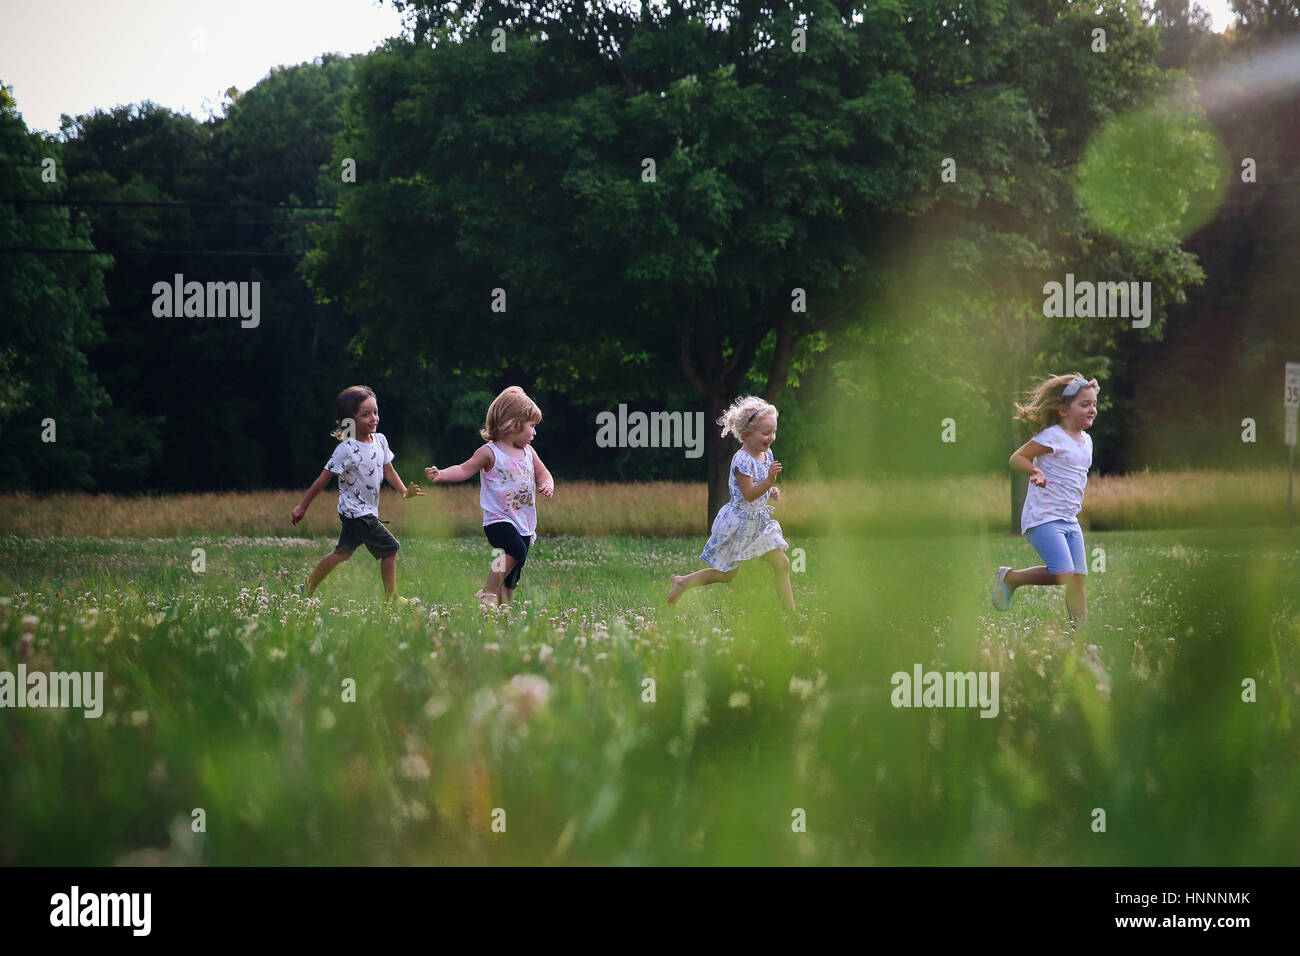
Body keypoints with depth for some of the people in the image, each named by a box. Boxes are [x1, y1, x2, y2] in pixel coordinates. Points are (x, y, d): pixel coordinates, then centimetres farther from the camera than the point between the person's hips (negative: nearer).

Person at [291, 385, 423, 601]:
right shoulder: (346, 450, -21)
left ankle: (308, 589, 29)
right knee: (389, 547, -5)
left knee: (343, 552, 19)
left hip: (368, 511, 8)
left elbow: (388, 470, 9)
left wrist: (404, 491, -8)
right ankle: (392, 598, 5)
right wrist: (302, 507, -11)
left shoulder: (380, 440, 1)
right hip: (356, 512, -8)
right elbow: (323, 480, -16)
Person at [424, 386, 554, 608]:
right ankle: (487, 594, -21)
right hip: (498, 520, -7)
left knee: (511, 577, 9)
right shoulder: (490, 452, -7)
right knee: (516, 549, -31)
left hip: (524, 524, 7)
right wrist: (442, 474, -26)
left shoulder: (528, 452, 12)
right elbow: (465, 470, -8)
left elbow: (543, 474, 21)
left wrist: (547, 485, -3)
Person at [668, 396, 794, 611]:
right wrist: (769, 480, -38)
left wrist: (771, 491, 1)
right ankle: (683, 582, 21)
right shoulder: (742, 460, -23)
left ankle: (790, 611, 5)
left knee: (782, 564, 1)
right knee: (727, 574, 4)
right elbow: (749, 494, -27)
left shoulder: (766, 455, 4)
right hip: (738, 523, -8)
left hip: (759, 521, 8)